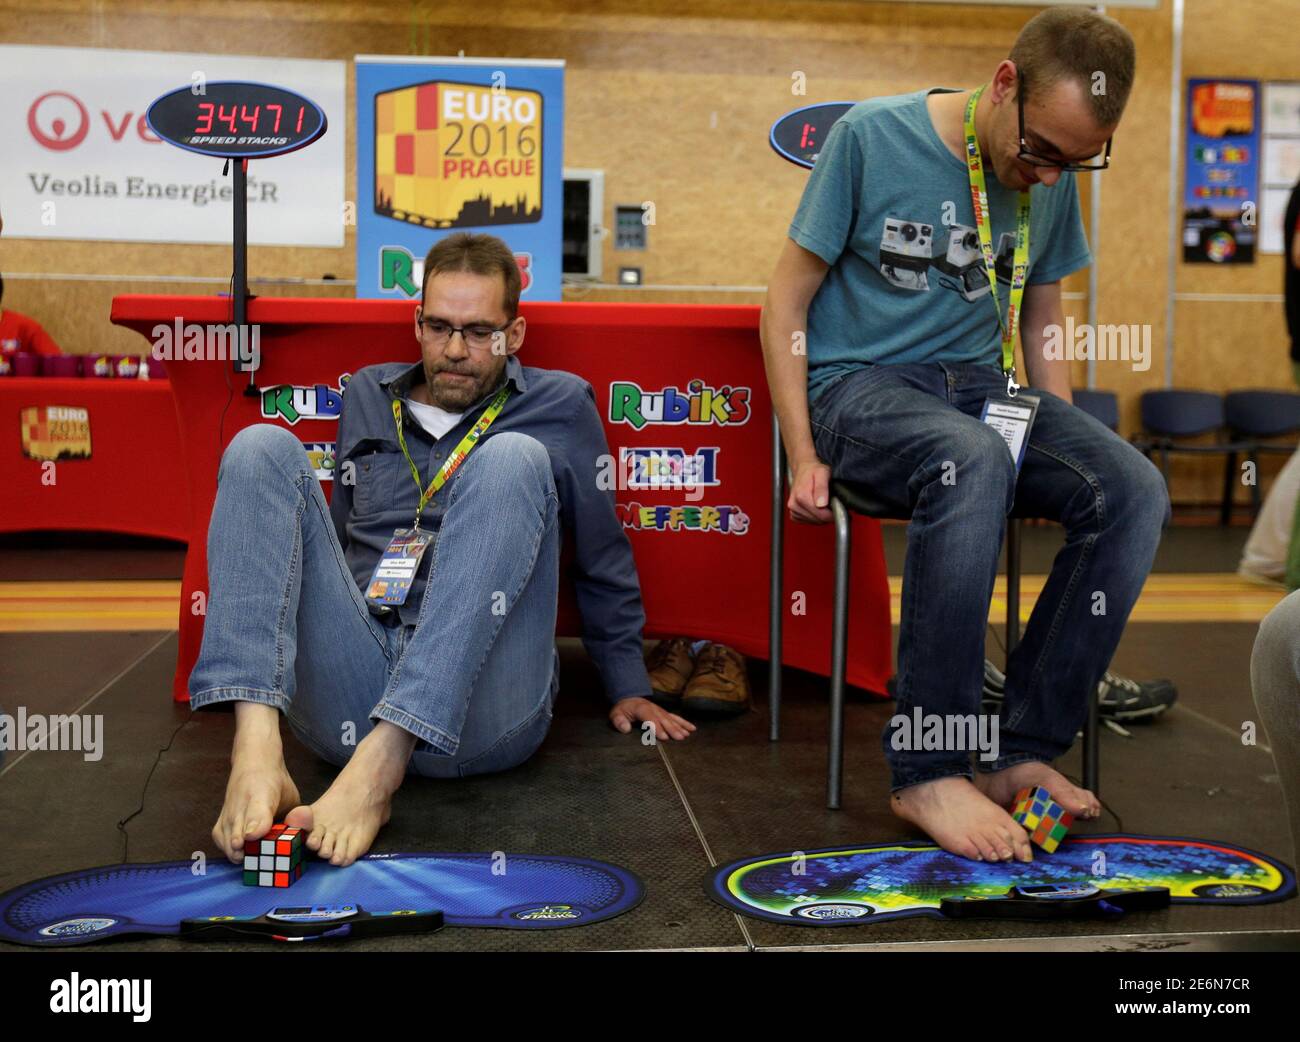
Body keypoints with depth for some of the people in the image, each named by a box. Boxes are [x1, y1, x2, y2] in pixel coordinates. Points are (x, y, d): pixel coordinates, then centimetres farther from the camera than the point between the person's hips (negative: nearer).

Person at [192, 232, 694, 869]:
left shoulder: (560, 404, 17)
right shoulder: (367, 395, 24)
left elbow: (604, 562, 21)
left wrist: (628, 687, 20)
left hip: (477, 712, -2)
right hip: (347, 707, 3)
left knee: (512, 459, -23)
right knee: (262, 448, -11)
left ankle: (379, 766, -38)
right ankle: (256, 748, -35)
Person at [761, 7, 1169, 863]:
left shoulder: (1055, 180, 7)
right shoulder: (872, 135, -8)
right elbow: (786, 302, -4)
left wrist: (1066, 452, 7)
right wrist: (805, 458, -11)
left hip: (982, 386, 5)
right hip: (858, 383, -5)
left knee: (1135, 488, -22)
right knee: (975, 462, -38)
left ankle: (1025, 750, -15)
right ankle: (927, 769, -29)